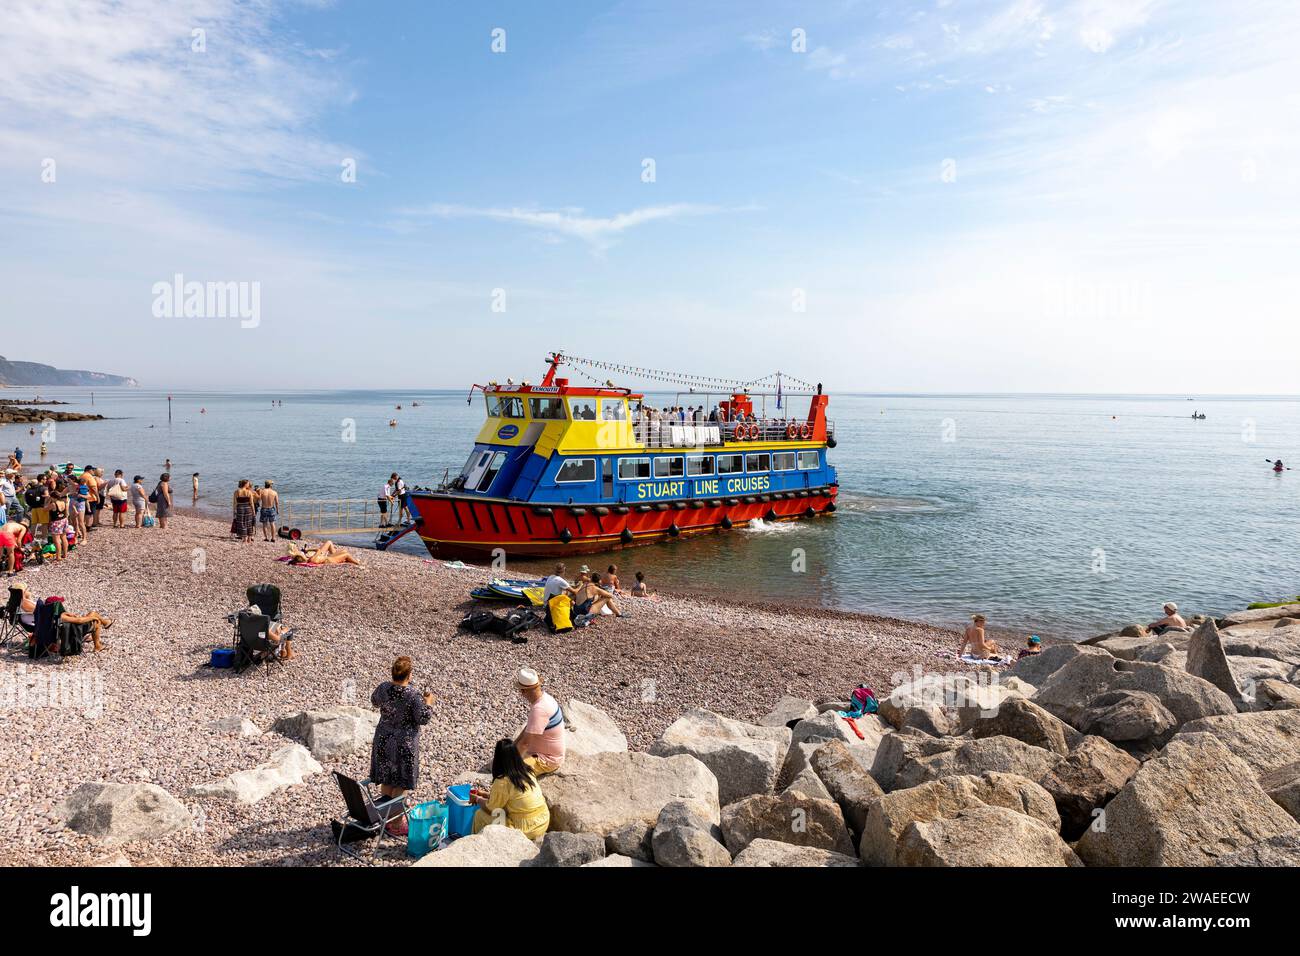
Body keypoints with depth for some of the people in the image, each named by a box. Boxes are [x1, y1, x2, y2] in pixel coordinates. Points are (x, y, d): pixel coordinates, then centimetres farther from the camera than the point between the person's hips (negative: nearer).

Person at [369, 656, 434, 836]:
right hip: (404, 742, -6)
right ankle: (396, 825, 11)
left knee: (386, 781, 19)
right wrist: (428, 703, -2)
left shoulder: (383, 687, -6)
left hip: (384, 739, 6)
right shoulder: (413, 695, -23)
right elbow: (423, 718, -17)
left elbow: (374, 701, 15)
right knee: (400, 785, 5)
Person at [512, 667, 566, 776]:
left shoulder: (539, 709, -31)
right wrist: (513, 745, 7)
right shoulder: (543, 697, -1)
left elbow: (525, 742, -29)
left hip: (547, 760, -10)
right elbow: (529, 727, 14)